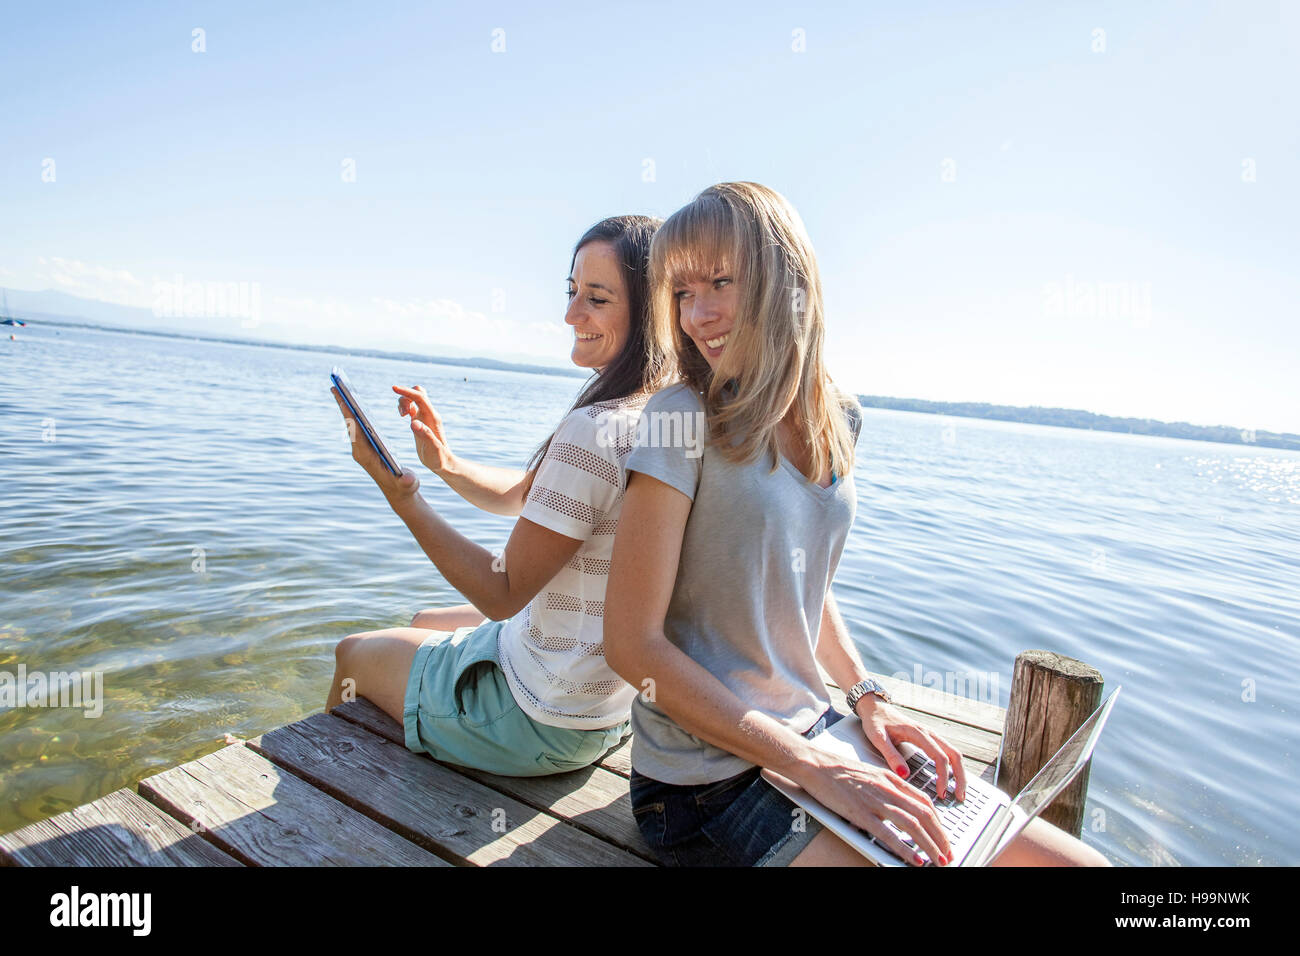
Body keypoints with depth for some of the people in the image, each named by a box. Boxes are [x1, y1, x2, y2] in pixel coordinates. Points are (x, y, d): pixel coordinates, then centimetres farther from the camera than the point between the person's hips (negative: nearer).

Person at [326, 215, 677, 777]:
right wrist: (445, 464, -8)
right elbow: (520, 496, 8)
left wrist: (402, 497, -21)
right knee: (423, 623, 32)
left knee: (352, 654, 17)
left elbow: (503, 594, -25)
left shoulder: (594, 430, -31)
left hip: (545, 721, -8)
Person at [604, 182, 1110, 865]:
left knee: (1078, 859, 4)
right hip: (708, 779, -5)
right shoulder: (683, 419, -16)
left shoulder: (834, 421, 2)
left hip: (817, 731, 6)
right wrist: (811, 767, -17)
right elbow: (631, 643, -18)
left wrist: (866, 698, 1)